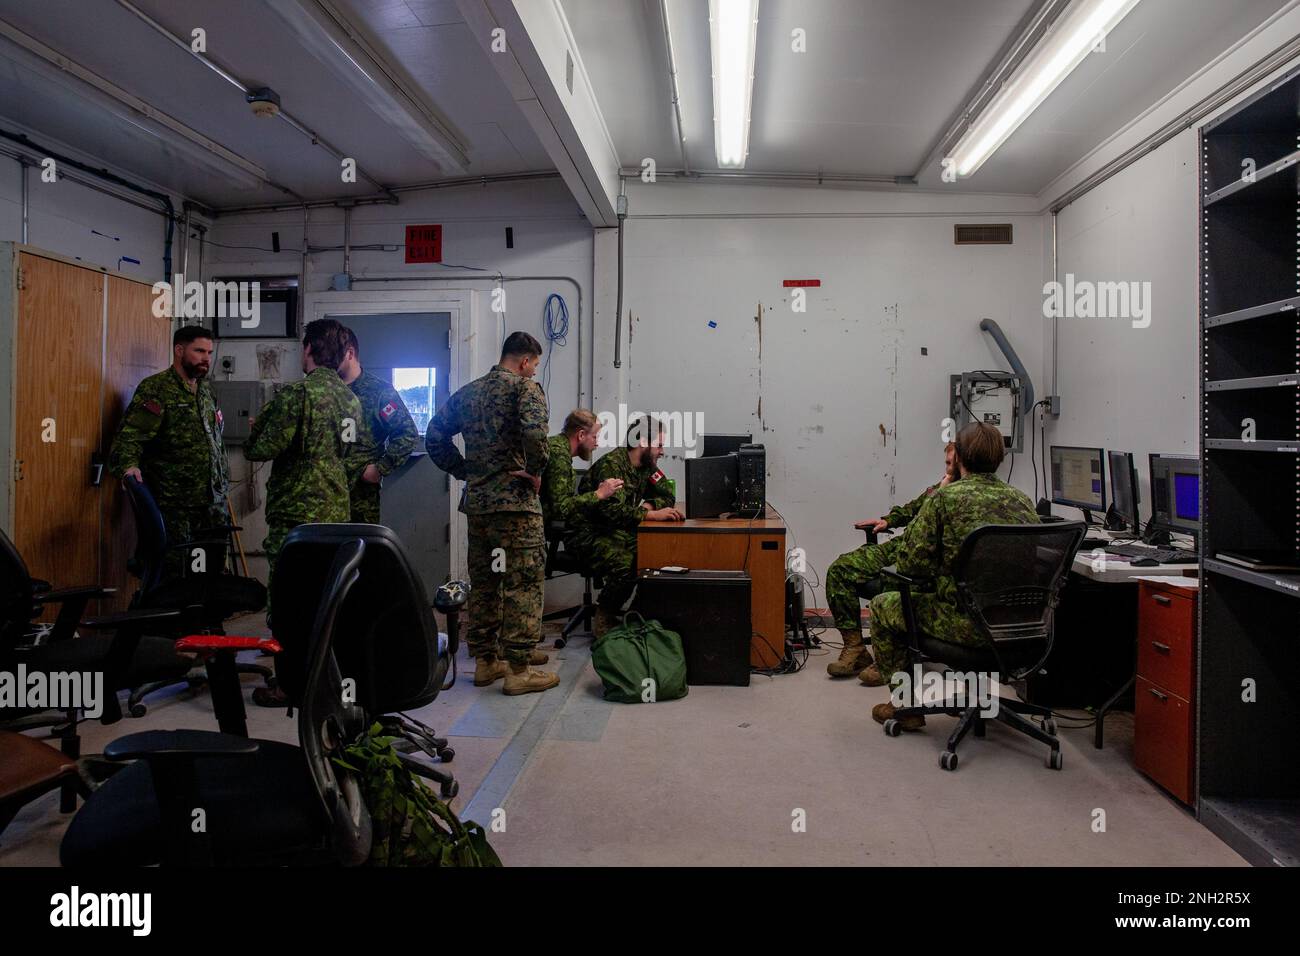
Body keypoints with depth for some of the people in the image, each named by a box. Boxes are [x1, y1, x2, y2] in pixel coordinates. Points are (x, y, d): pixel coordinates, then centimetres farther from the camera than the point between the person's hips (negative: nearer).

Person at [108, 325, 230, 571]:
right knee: (176, 573, -1)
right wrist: (128, 466, -36)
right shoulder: (155, 389, -8)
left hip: (213, 504, 7)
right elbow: (130, 435, -17)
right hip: (174, 507, -7)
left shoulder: (206, 389, 15)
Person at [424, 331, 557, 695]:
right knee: (523, 584, -2)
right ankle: (519, 669, 0)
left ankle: (485, 661, 22)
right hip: (515, 501, -7)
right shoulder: (525, 387, -6)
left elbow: (434, 437, 16)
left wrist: (465, 471, 14)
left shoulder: (468, 392, 15)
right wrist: (536, 471, -11)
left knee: (483, 583, 15)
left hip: (476, 501, 7)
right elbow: (534, 432, -25)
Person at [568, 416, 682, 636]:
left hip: (622, 532, 8)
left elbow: (667, 496, 12)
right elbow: (612, 510, -31)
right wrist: (652, 515, -35)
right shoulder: (611, 465, -19)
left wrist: (648, 505, -9)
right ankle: (604, 619, -11)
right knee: (626, 564, -34)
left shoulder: (646, 465, 7)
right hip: (591, 535, -8)